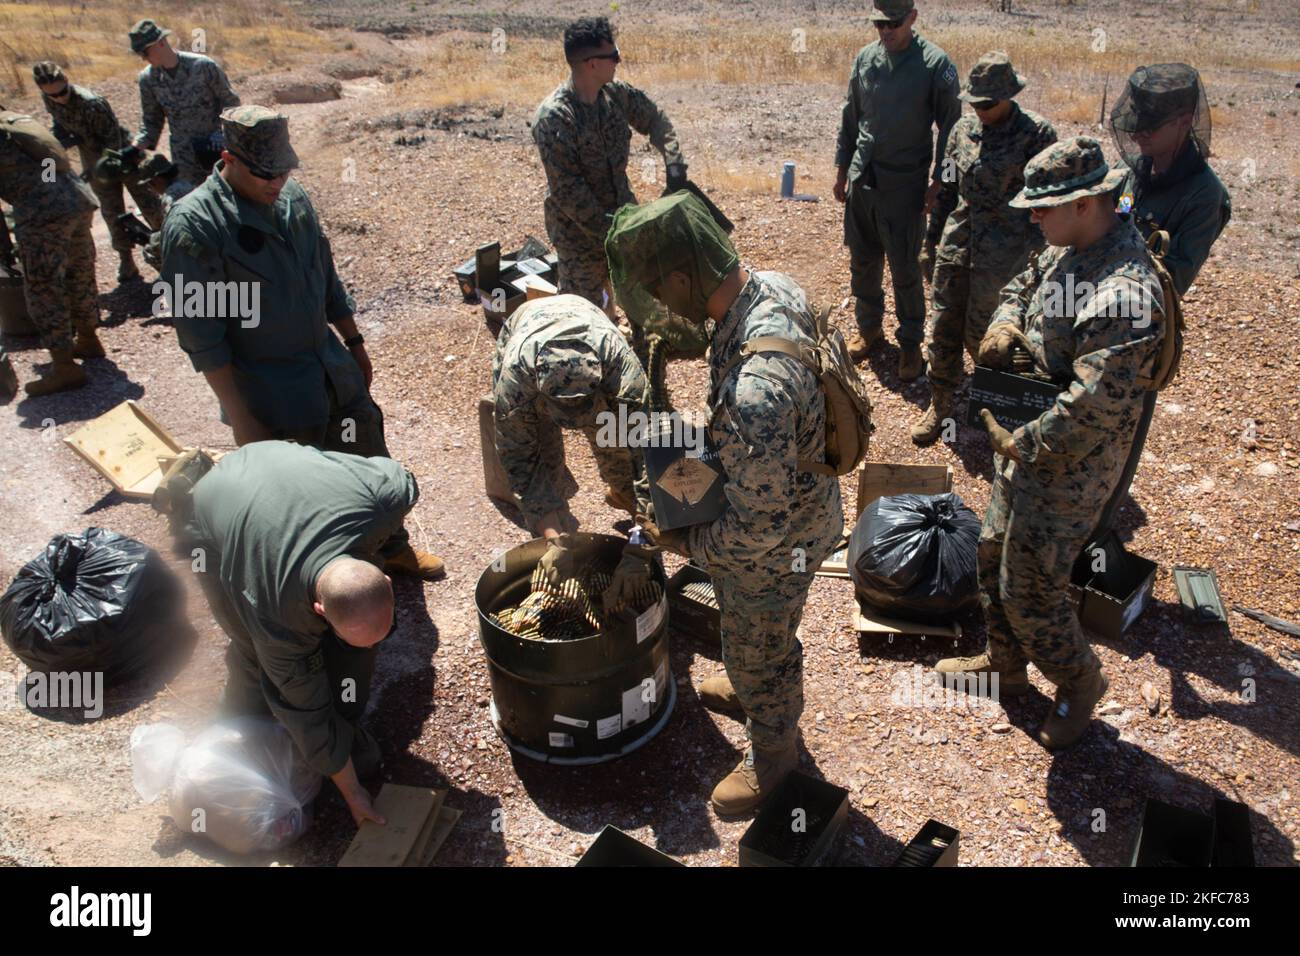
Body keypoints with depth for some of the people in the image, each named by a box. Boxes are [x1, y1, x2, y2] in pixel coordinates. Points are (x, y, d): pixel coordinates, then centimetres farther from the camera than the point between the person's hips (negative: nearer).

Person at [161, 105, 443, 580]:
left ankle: (392, 547, 43)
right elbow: (200, 334, -17)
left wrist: (354, 344, 17)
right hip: (272, 398, -6)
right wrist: (240, 418, -17)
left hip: (335, 371, 6)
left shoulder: (293, 198, 1)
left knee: (371, 465, 20)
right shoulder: (193, 224, -18)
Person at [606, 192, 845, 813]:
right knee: (747, 635, 34)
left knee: (759, 651, 21)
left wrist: (685, 543, -18)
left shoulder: (752, 392, -44)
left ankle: (772, 757, 50)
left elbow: (760, 524, -33)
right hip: (802, 499, 8)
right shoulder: (773, 286, -15)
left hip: (771, 550, -8)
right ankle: (750, 692, 65)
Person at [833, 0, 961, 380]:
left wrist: (939, 182, -9)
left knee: (905, 270, 0)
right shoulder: (865, 58, 5)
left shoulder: (935, 63, -9)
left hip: (904, 185, -4)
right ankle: (868, 325, 33)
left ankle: (911, 342, 15)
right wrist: (842, 169, 13)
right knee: (863, 261, 14)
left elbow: (950, 127, -5)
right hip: (861, 179, 5)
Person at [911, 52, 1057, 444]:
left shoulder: (1036, 133, -8)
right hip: (957, 243, 5)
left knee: (980, 333, 0)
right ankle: (940, 405, 22)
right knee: (943, 327, 7)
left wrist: (1034, 252, -9)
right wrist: (931, 239, 15)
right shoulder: (964, 129, 7)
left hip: (1003, 251, -5)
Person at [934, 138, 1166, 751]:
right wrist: (1006, 325, -1)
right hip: (1028, 440, 10)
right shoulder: (1067, 251, 1)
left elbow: (1096, 406, -33)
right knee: (995, 555, 21)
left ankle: (1079, 681, 30)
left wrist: (1021, 445, -20)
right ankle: (1005, 664, 42)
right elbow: (1023, 284, 21)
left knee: (1030, 587, 2)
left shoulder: (1123, 291, -30)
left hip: (1069, 464, -9)